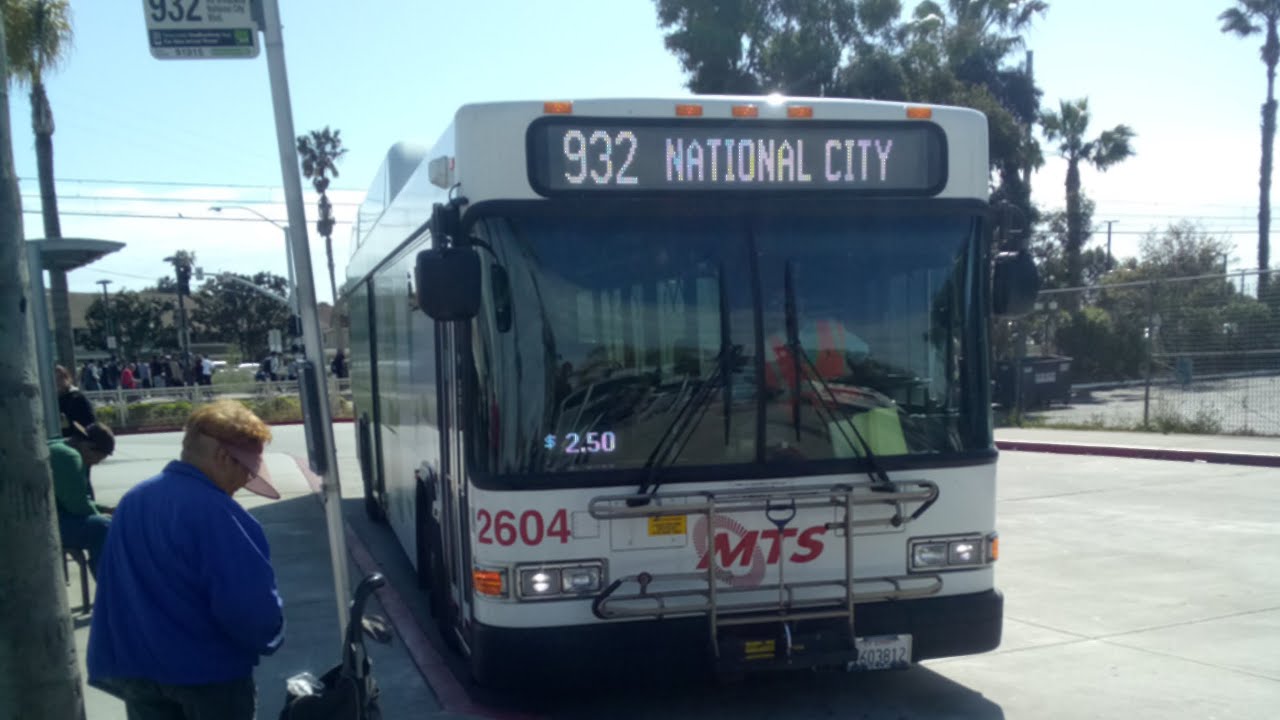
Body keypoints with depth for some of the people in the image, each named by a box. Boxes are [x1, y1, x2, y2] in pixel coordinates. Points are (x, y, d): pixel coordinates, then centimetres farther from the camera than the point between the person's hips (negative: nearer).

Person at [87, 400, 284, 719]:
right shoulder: (214, 511, -22)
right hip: (210, 671, -7)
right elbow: (252, 605, -27)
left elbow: (117, 591, 13)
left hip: (135, 668, 7)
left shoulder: (132, 501, 5)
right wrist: (268, 637, -6)